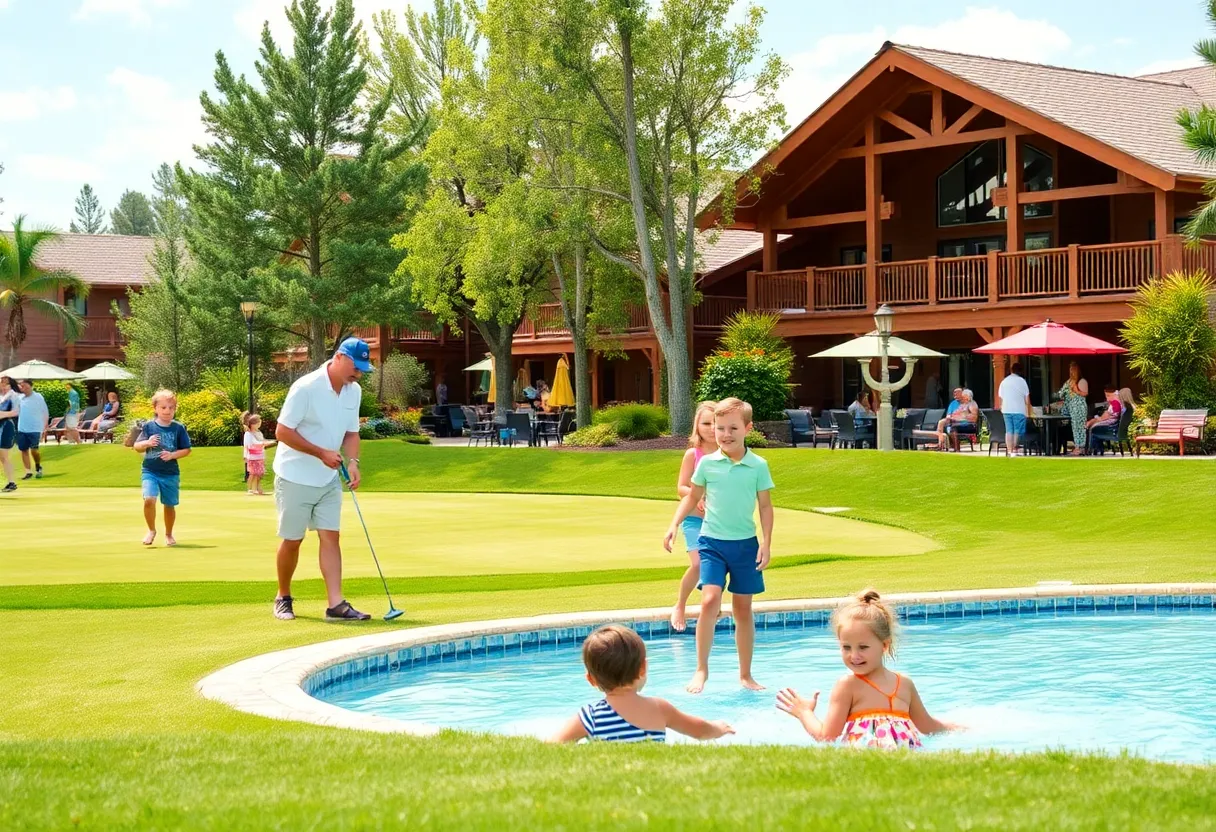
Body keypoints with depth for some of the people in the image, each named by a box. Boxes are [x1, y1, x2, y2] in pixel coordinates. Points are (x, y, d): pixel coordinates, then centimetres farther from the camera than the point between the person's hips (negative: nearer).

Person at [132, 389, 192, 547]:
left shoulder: (179, 428, -1)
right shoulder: (148, 426, 0)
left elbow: (186, 450, 2)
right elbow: (137, 446, 0)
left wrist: (172, 455, -15)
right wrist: (147, 443, -21)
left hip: (171, 473, 1)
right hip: (150, 471, -1)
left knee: (169, 504, 10)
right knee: (149, 499, -19)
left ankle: (169, 534, 32)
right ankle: (151, 530, 3)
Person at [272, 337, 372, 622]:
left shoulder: (354, 392, 1)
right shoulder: (306, 388, -21)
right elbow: (282, 432, -19)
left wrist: (353, 462, -7)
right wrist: (322, 453, -21)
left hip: (329, 479, 6)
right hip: (295, 477, -6)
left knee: (331, 537, -3)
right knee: (292, 540, 4)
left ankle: (336, 604, -7)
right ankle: (283, 598, 21)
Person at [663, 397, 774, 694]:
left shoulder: (758, 466, -2)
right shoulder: (707, 463, 0)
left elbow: (765, 506, 3)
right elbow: (692, 497, 12)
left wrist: (766, 544, -3)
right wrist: (674, 525, 2)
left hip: (745, 544, 1)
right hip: (712, 541, -1)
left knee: (743, 608, 8)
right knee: (710, 600, -18)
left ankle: (745, 674, 19)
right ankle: (701, 668, -7)